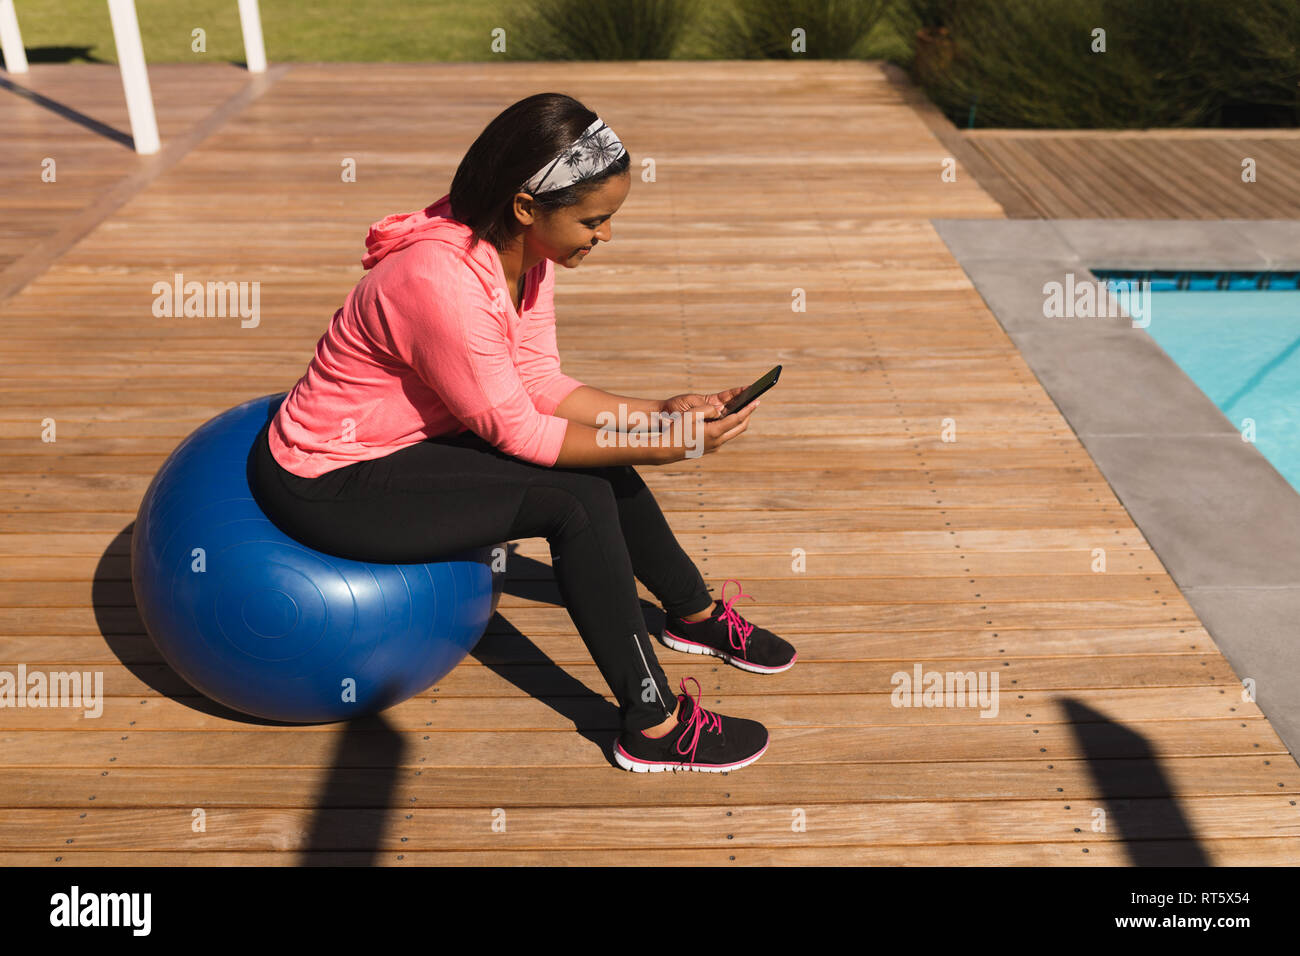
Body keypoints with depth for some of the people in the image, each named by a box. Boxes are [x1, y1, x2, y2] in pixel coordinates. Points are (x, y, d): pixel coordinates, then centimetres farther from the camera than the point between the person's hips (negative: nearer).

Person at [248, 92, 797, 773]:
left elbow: (541, 385, -1)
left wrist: (659, 413, -10)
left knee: (598, 459, 7)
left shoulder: (521, 251, -6)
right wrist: (662, 447, -23)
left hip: (404, 434, 9)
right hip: (330, 484, -9)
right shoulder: (443, 281, -33)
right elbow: (517, 430, -25)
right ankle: (654, 727, -6)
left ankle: (695, 614, 28)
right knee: (577, 501, -18)